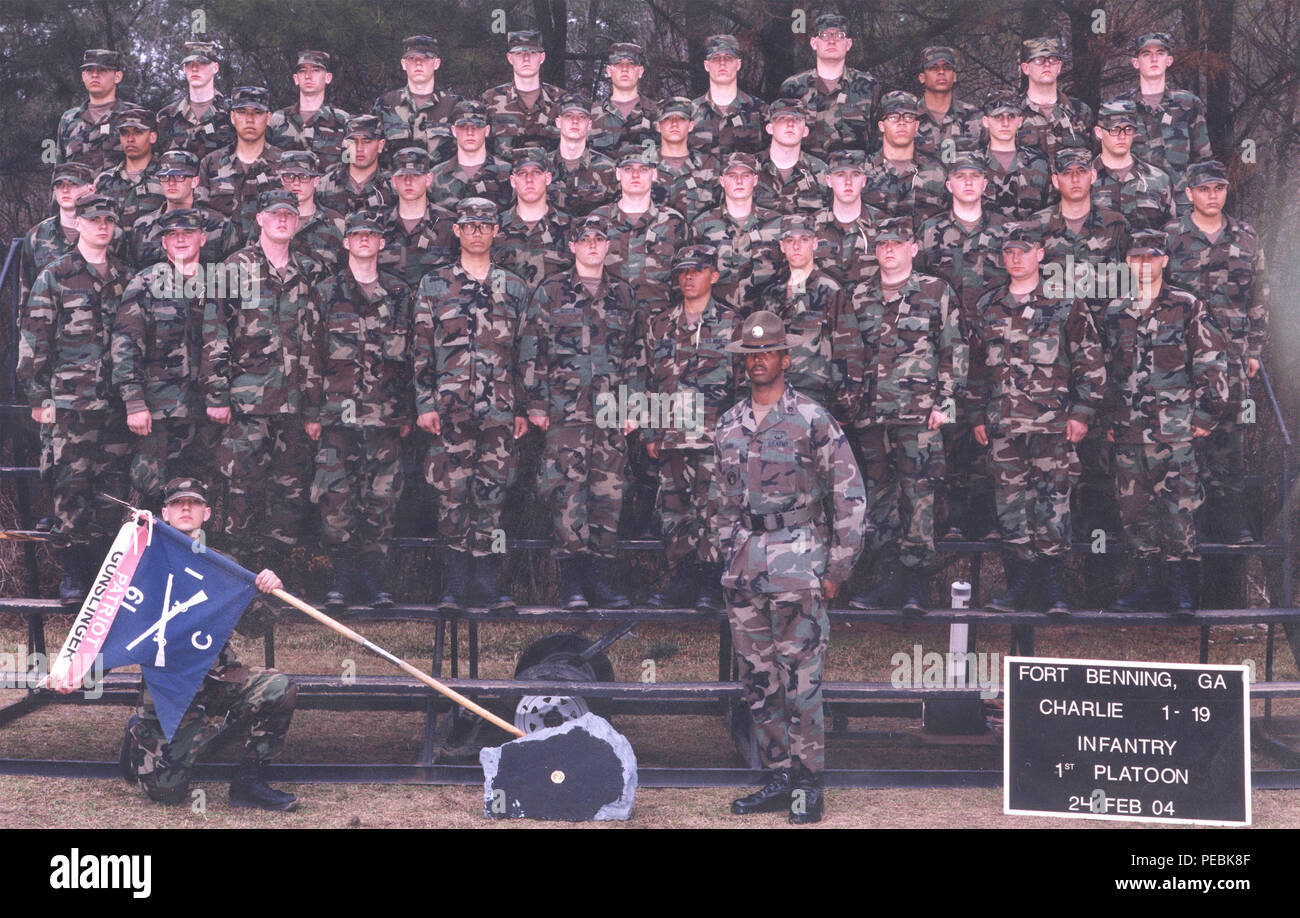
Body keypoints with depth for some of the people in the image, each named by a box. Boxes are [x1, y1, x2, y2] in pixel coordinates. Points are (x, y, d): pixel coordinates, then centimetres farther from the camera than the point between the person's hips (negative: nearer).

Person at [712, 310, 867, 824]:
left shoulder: (812, 420, -5)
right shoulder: (728, 426, 12)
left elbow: (850, 497, -6)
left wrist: (837, 569, -8)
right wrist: (729, 554, 15)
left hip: (797, 557, -6)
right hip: (743, 565, 6)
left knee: (800, 678, -5)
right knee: (758, 679, 9)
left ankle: (808, 784, 3)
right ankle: (777, 776, 18)